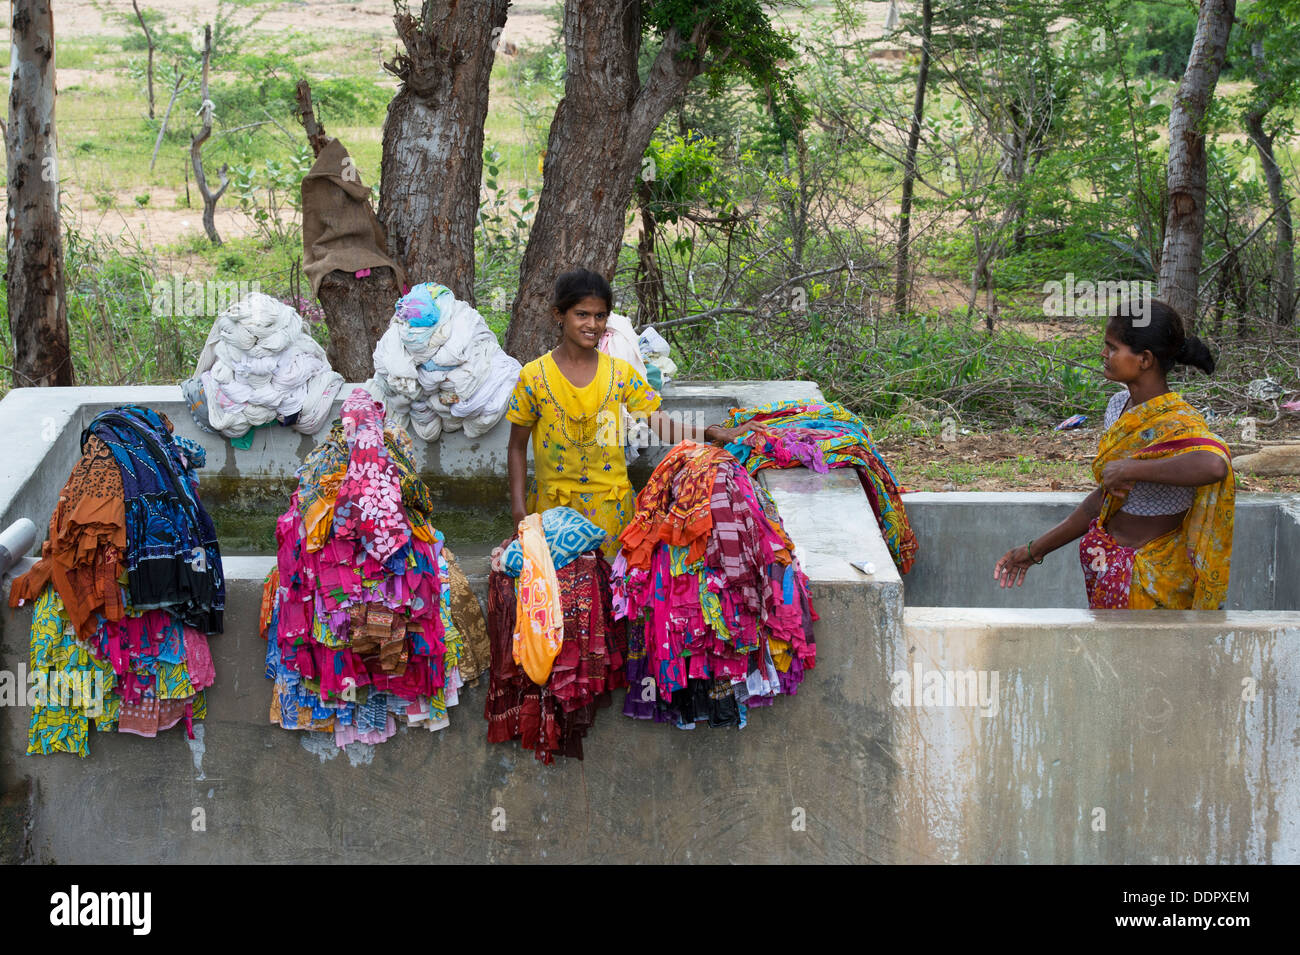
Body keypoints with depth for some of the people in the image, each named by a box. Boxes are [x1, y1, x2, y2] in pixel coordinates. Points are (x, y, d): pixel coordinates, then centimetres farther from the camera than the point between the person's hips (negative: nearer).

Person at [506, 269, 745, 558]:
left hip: (610, 508, 1)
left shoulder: (621, 374, 0)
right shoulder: (534, 376, -5)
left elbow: (660, 425, 0)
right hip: (553, 506, -1)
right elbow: (517, 448, 0)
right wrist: (518, 508, -6)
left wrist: (709, 433, -17)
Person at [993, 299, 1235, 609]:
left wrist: (1128, 470, -35)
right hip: (1109, 571, 8)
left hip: (1148, 584, -8)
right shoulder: (1120, 405, 4)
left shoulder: (1176, 424, -21)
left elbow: (1214, 465, -46)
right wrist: (1036, 549, 15)